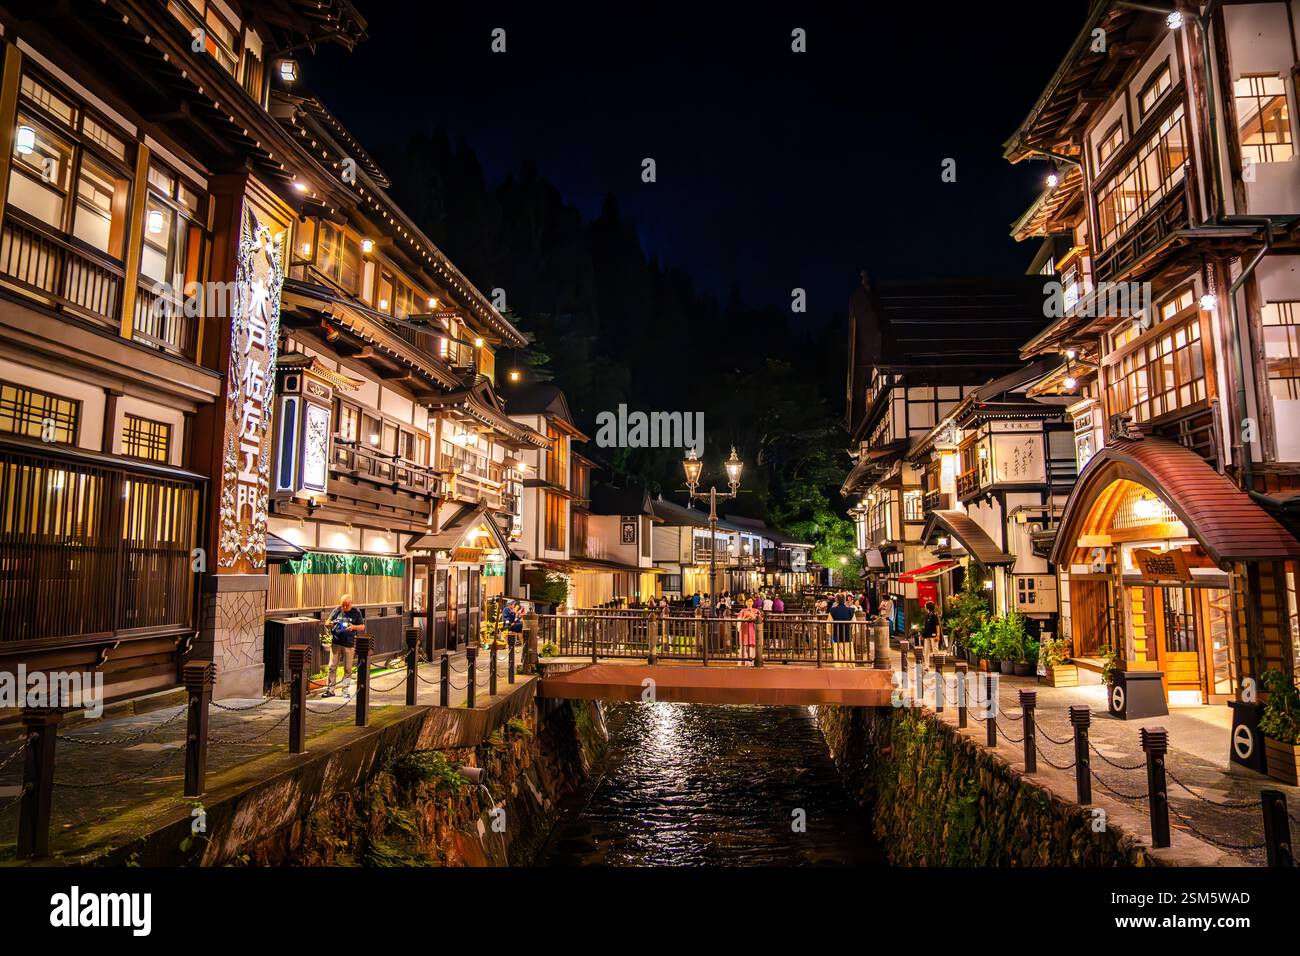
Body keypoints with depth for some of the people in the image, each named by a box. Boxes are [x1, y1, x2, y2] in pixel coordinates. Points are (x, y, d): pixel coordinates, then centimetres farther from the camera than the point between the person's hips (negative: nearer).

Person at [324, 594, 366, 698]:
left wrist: (354, 627, -18)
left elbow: (362, 627, 2)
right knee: (332, 667, 3)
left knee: (348, 669, 4)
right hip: (336, 643, 1)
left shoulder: (356, 612, 1)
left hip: (349, 644, -1)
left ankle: (346, 690, 14)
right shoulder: (336, 610, 4)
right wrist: (330, 624, -17)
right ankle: (330, 690, 12)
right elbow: (327, 623, 7)